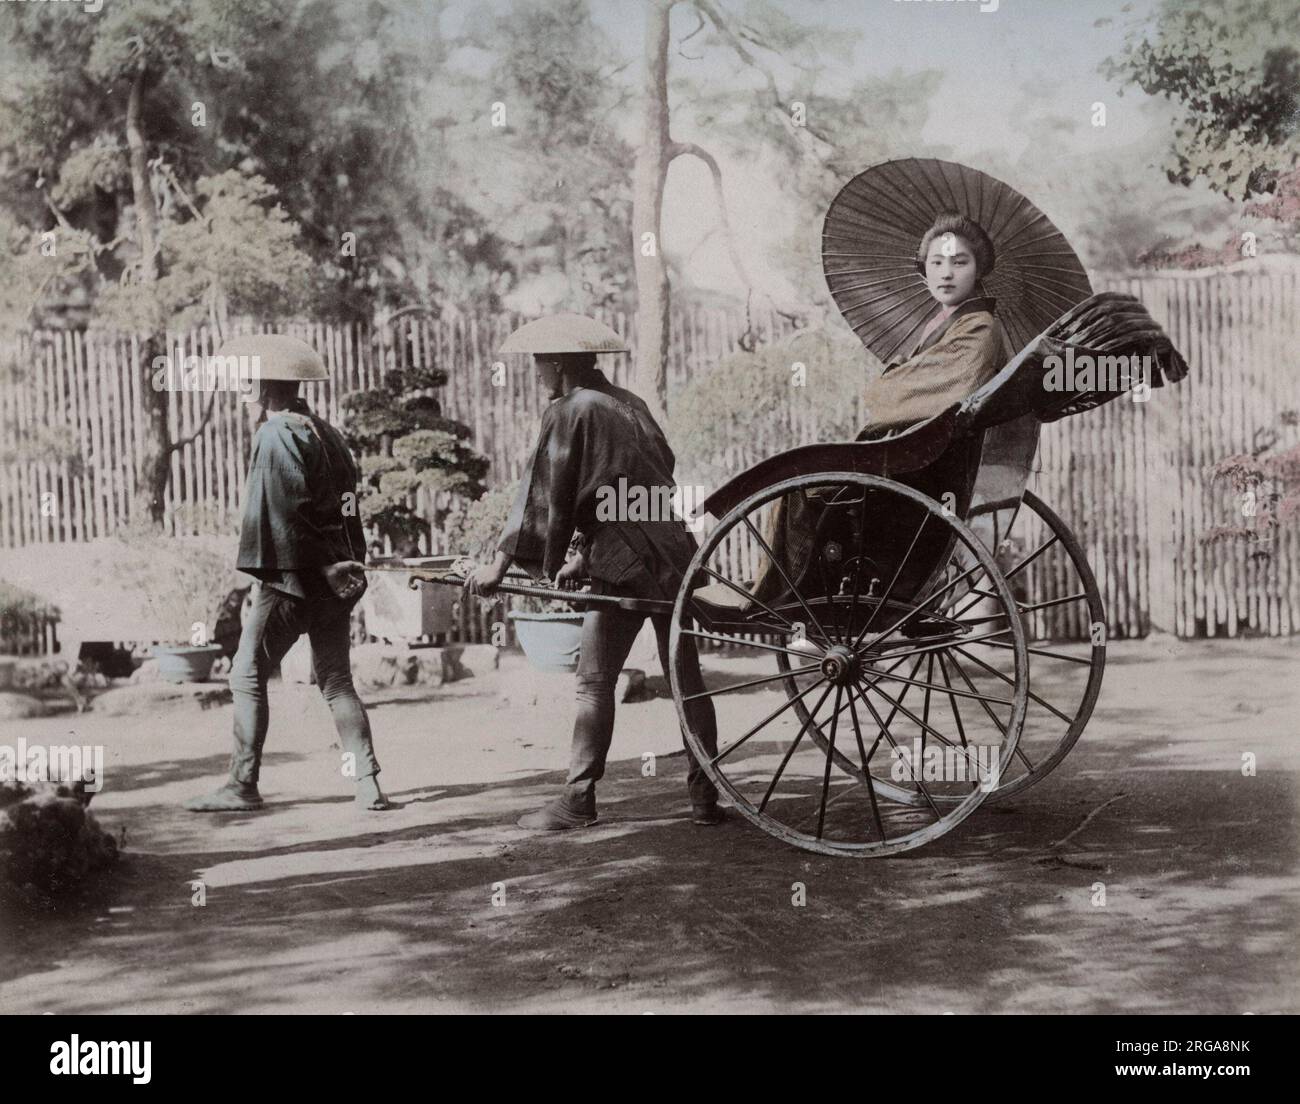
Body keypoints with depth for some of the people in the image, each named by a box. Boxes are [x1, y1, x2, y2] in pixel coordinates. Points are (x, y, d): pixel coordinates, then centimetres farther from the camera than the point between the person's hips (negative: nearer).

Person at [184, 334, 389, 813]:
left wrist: (270, 576, -16)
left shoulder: (277, 435, -11)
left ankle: (242, 785, 4)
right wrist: (346, 564, 16)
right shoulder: (326, 432, 15)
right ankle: (368, 786, 3)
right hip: (333, 576, 8)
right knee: (337, 682, 9)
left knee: (247, 677, 2)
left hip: (290, 577, -8)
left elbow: (288, 510, -19)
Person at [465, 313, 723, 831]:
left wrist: (501, 563, -5)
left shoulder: (568, 413, -5)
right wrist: (585, 552, 23)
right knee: (686, 679, 10)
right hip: (676, 555, 8)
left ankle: (578, 800, 1)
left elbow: (544, 496, -9)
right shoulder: (628, 404, 18)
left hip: (623, 566, -7)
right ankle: (704, 798, 14)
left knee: (595, 682, -1)